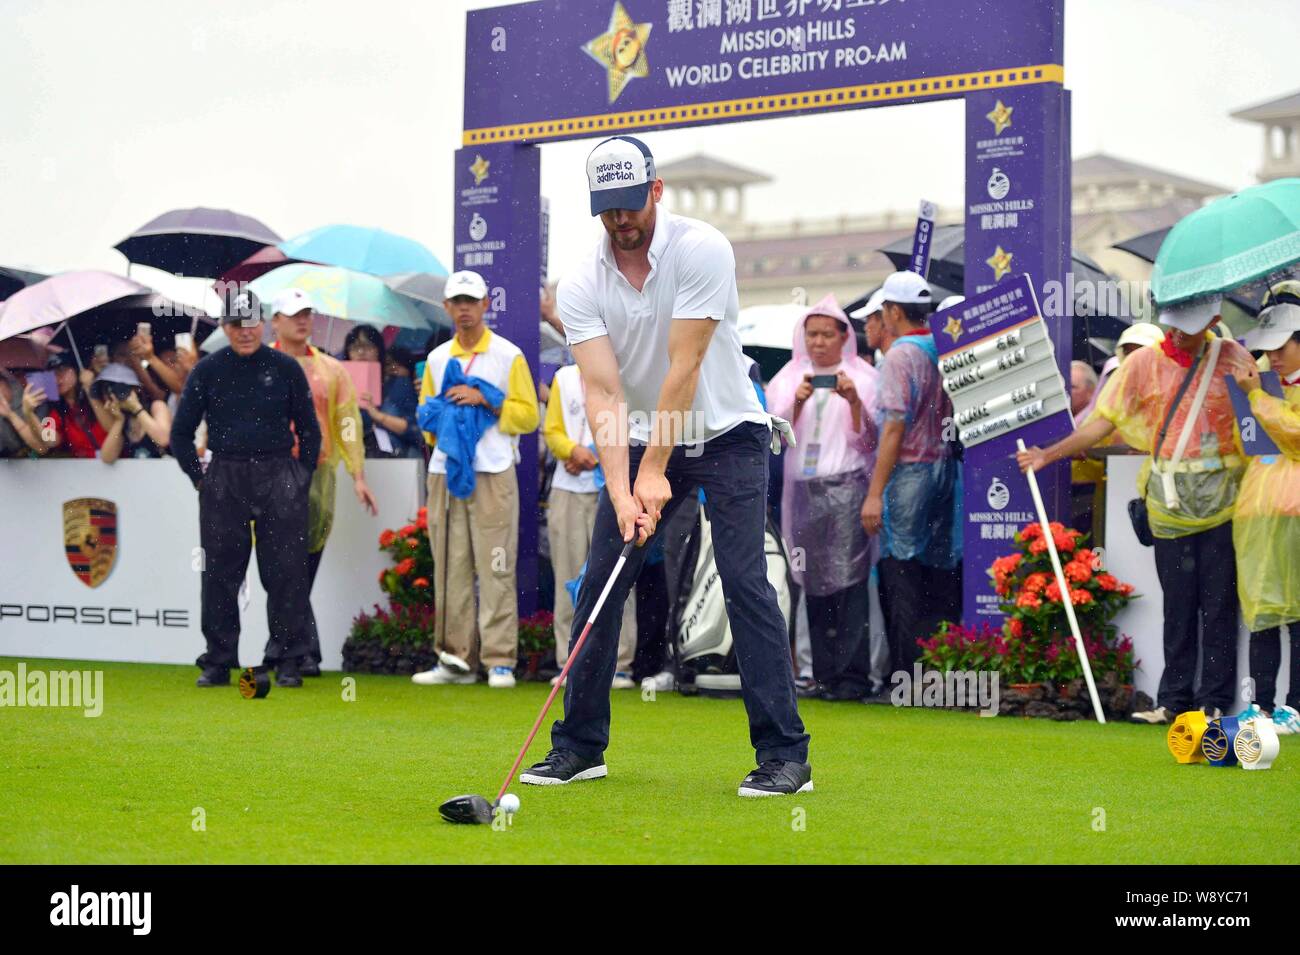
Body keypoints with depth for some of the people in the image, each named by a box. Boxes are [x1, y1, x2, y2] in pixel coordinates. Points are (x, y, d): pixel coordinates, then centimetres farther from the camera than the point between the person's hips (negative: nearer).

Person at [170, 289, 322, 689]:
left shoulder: (286, 368, 5)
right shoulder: (207, 370, 6)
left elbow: (309, 429, 12)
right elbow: (181, 433, 13)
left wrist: (303, 478, 5)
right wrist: (198, 477, 5)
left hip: (279, 479, -1)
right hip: (223, 481, 1)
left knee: (286, 573, -2)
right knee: (219, 574, 3)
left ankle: (287, 660, 5)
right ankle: (218, 661, 11)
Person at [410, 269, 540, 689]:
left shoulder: (509, 355, 5)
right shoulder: (437, 359, 18)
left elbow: (528, 415, 1)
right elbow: (425, 413, 23)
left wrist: (485, 400, -11)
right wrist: (436, 419, 1)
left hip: (493, 473, -4)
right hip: (445, 471, 4)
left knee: (495, 568, -8)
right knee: (451, 567, 3)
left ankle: (500, 661, -8)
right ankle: (456, 658, 7)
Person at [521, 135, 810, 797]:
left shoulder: (702, 249, -19)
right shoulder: (581, 286, -9)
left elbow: (684, 368, -22)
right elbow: (602, 393, -17)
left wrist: (654, 471, -24)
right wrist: (622, 493, -28)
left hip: (726, 433, -4)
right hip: (641, 443, 4)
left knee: (744, 580, -15)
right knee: (599, 585, 0)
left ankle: (784, 754, -12)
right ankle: (580, 746, 12)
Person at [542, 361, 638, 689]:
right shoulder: (564, 378, 14)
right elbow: (552, 431, 10)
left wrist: (596, 458, -10)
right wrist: (573, 450, -9)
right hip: (567, 490, 3)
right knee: (569, 574, 2)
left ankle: (618, 664, -3)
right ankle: (570, 662, 6)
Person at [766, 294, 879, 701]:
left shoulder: (863, 378, 6)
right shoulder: (788, 380, 15)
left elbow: (867, 439, 0)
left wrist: (854, 401, -16)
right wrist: (797, 402, -12)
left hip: (847, 487, -3)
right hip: (804, 489, 4)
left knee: (847, 580, -11)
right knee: (814, 583, 2)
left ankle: (850, 674, -13)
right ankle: (822, 672, 6)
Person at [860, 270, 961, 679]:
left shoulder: (900, 356, -11)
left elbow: (894, 428, -16)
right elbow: (953, 418, 14)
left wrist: (875, 493, -16)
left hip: (909, 472, -7)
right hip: (944, 466, 7)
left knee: (900, 572, -4)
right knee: (940, 567, 9)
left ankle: (909, 673, -5)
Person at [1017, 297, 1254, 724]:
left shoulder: (1232, 358, 4)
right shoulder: (1144, 362, 6)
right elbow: (1104, 420, 5)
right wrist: (1050, 453, -1)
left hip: (1220, 497, -1)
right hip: (1169, 500, 1)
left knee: (1218, 604, 0)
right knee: (1177, 604, 4)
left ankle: (1215, 701, 5)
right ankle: (1173, 700, 10)